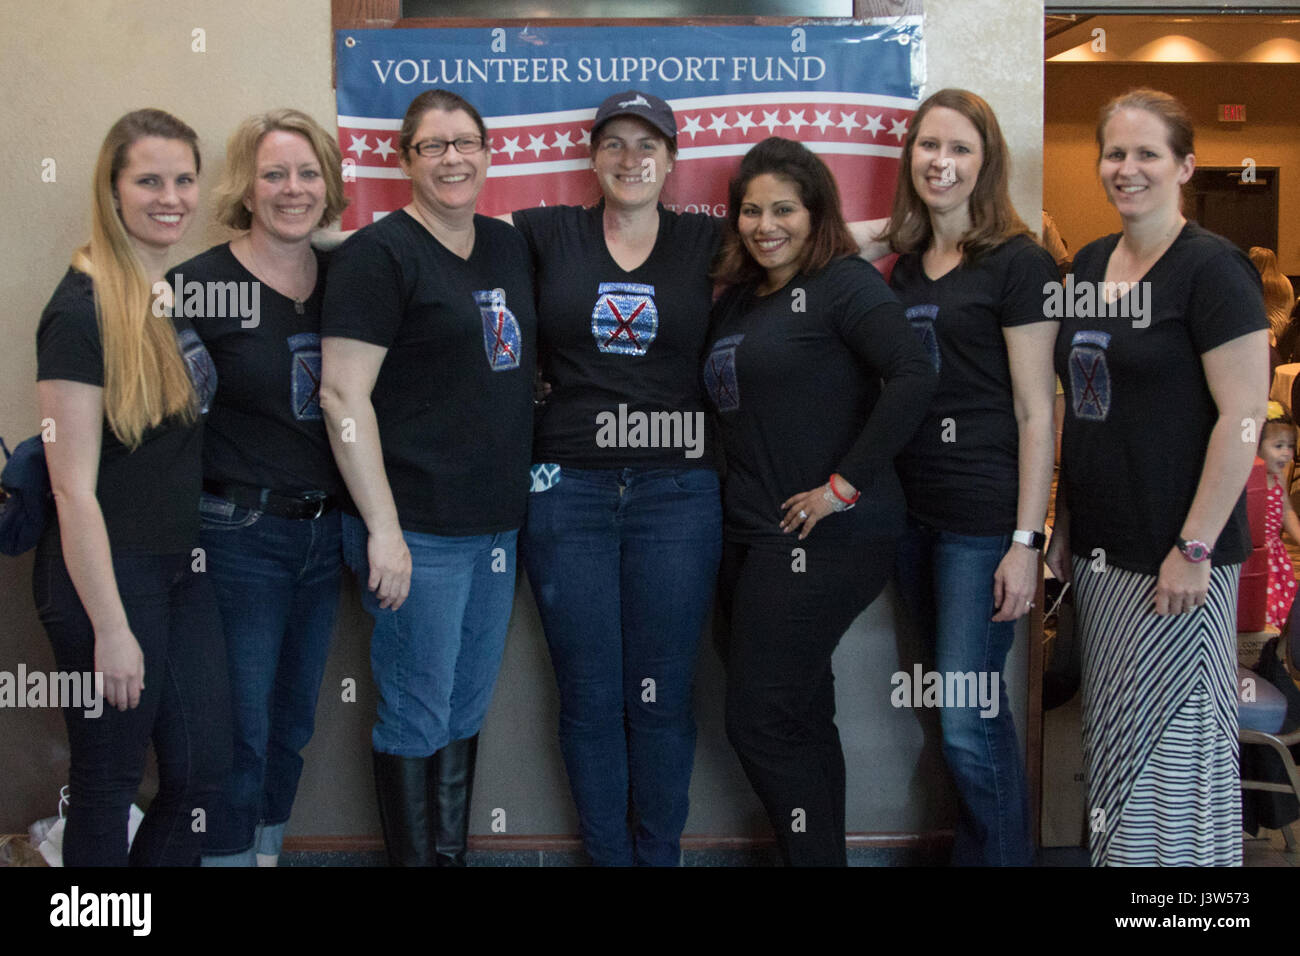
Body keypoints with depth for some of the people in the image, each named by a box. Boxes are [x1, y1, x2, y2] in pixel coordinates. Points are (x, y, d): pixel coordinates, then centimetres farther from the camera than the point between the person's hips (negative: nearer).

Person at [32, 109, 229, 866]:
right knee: (109, 784, 7)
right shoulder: (84, 311, -15)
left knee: (204, 769, 13)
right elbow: (74, 487, -17)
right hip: (108, 574, -7)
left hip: (184, 565, 8)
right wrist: (110, 628, -18)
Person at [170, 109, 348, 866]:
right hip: (239, 535, -5)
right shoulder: (200, 285, -10)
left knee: (293, 721, 17)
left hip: (325, 532, 5)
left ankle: (269, 846, 34)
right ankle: (230, 852, 19)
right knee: (240, 730, 2)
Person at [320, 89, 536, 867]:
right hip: (418, 530, -7)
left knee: (468, 708, 17)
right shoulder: (380, 253, -10)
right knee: (418, 720, 4)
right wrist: (382, 529, -19)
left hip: (496, 522, 7)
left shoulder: (510, 245, 11)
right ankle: (419, 859, 20)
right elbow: (343, 396, -15)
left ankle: (454, 854, 31)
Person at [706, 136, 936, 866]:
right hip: (753, 534, 8)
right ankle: (824, 853, 26)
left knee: (760, 722, -7)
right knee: (800, 718, 15)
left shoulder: (844, 284, -8)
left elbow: (914, 377, -21)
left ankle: (815, 856, 7)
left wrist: (844, 484, -20)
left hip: (823, 539, -8)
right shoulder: (738, 298, 16)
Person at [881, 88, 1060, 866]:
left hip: (983, 517, -6)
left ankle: (999, 856, 14)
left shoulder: (1017, 262, -6)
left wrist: (1026, 539, -14)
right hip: (912, 510, 7)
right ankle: (998, 847, 28)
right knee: (975, 708, 15)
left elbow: (1035, 412, -10)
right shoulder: (904, 268, 13)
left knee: (965, 720, -4)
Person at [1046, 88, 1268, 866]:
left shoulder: (1212, 268, -11)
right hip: (1101, 549, 7)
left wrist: (1194, 548, -18)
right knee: (1113, 738, 16)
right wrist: (1064, 523, 14)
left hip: (1173, 558, -7)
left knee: (1172, 740, 2)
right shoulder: (1090, 263, 11)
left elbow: (1243, 417, -16)